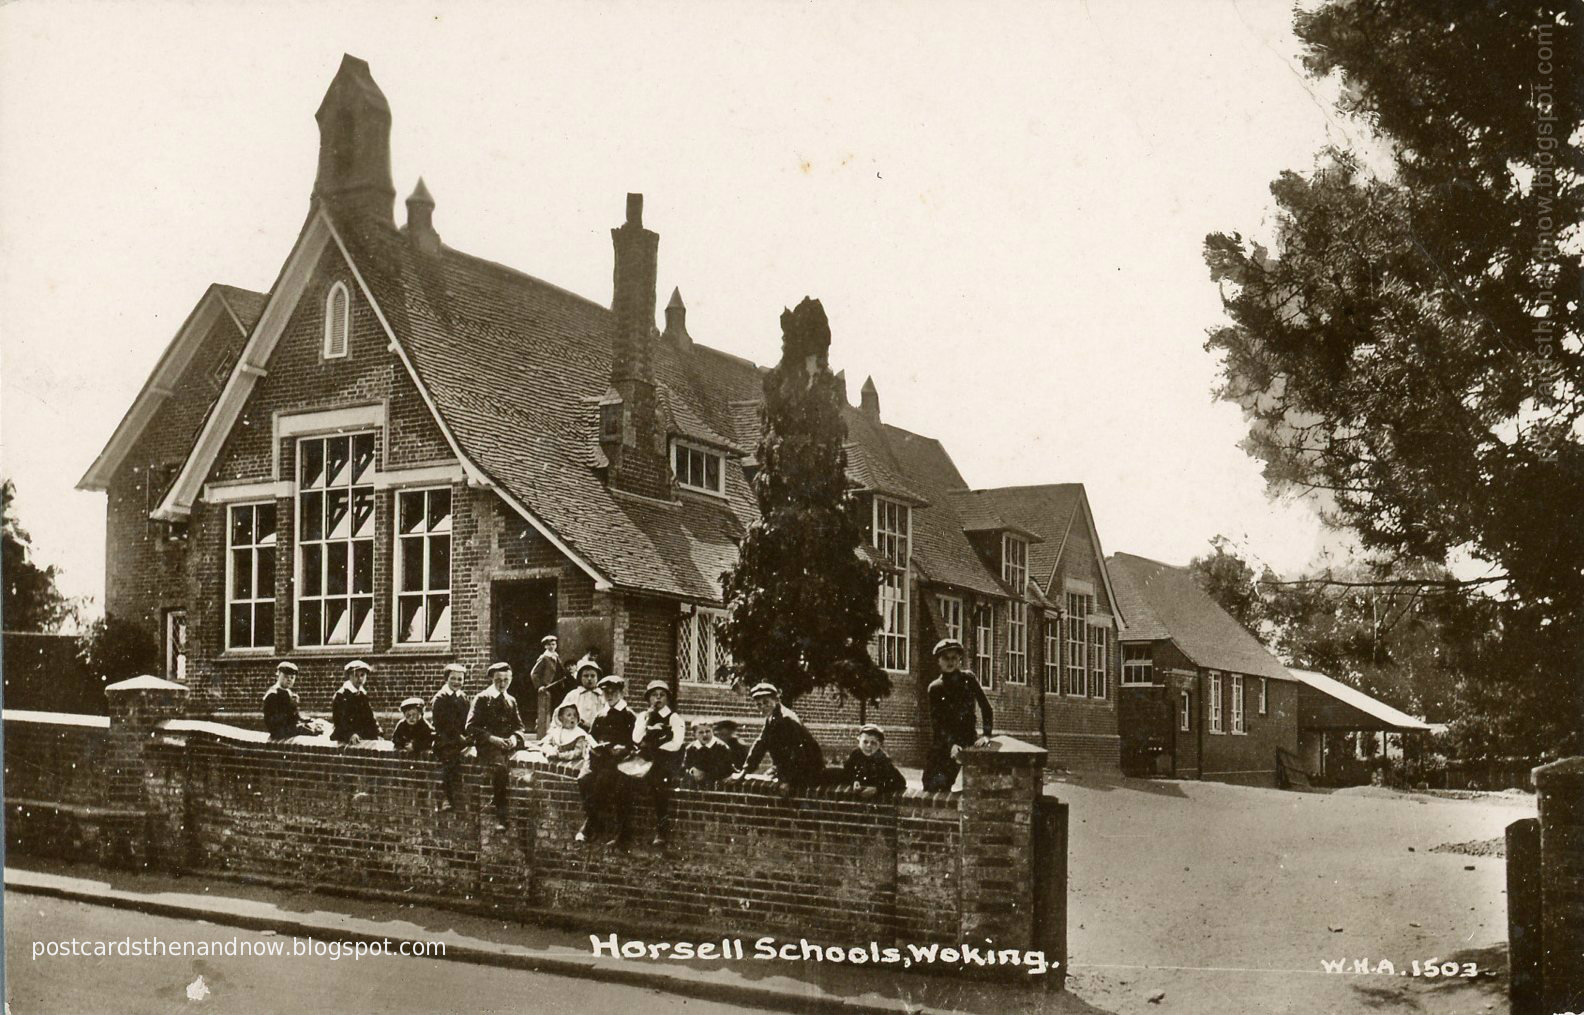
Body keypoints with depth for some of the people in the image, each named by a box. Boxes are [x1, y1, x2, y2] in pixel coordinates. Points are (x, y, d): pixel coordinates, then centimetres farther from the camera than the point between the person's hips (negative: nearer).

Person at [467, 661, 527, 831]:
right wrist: (492, 738, -14)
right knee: (500, 765, -36)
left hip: (508, 745, 4)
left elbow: (518, 726, 23)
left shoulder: (511, 701, 21)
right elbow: (471, 727, 0)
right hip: (487, 746, -4)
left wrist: (514, 737, -1)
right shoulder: (482, 699, 5)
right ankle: (500, 816, -33)